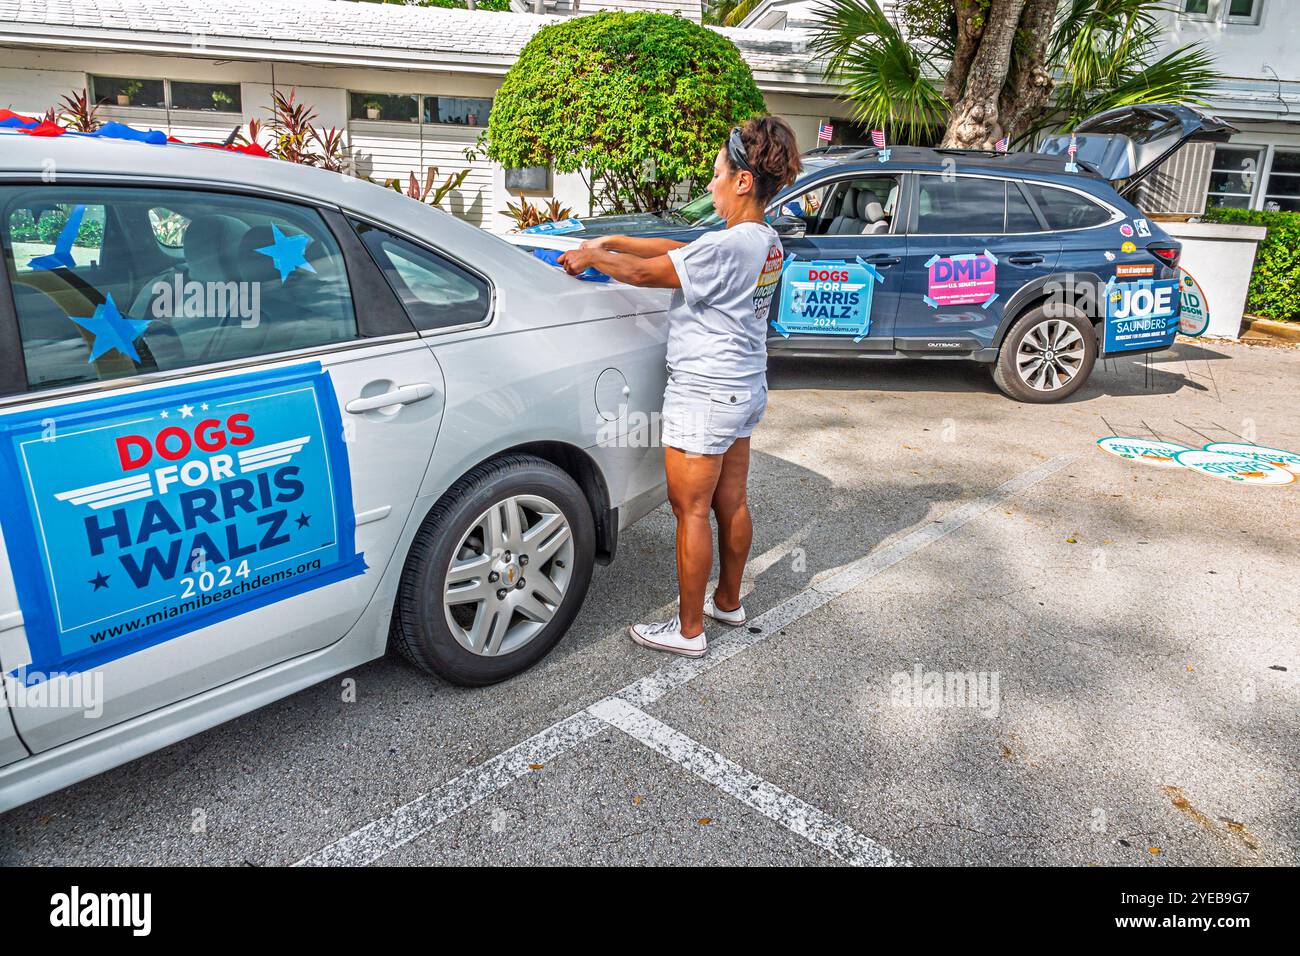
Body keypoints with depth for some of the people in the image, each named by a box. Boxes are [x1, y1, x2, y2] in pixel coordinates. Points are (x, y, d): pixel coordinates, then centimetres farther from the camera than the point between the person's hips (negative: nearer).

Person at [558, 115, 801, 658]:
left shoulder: (725, 247, -23)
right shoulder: (766, 242, 6)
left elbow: (644, 272, -14)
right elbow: (678, 250, 12)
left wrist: (591, 258, 3)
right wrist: (612, 242, 10)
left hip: (704, 395, -9)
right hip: (746, 389, 9)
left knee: (692, 511, 2)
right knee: (731, 502, 19)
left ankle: (688, 630, 14)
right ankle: (728, 601, 36)